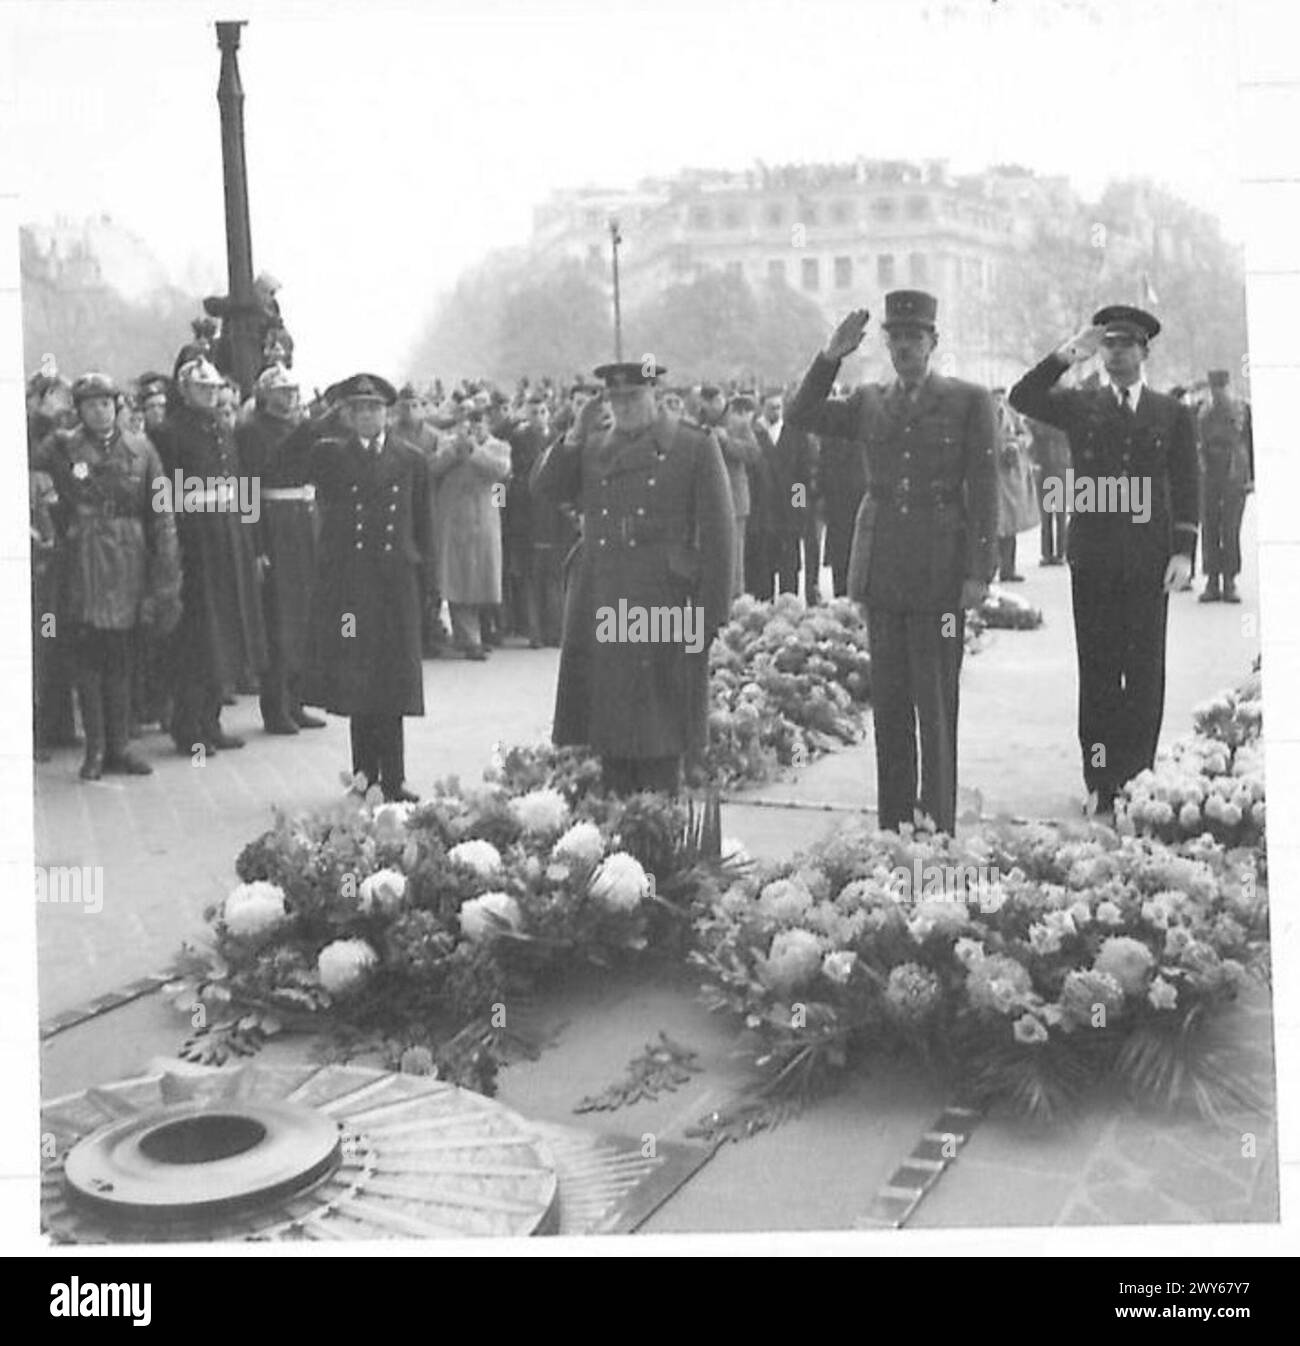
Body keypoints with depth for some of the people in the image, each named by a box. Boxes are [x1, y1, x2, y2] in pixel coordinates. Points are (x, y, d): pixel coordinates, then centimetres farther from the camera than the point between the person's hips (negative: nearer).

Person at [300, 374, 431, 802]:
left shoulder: (411, 460, 9)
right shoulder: (329, 454, 6)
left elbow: (423, 529, 12)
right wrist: (319, 423, -3)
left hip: (396, 585, 1)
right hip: (347, 585, -1)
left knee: (392, 682, 3)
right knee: (356, 682, 2)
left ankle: (391, 779, 9)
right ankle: (368, 776, 13)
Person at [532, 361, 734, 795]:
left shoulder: (695, 447, 2)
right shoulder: (590, 448, 15)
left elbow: (718, 532, -1)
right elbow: (545, 489, 6)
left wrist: (711, 612, -7)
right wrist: (574, 437, -4)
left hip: (662, 605, -4)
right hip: (600, 608, 4)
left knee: (660, 733, -1)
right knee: (609, 729, 6)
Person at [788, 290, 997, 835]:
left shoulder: (970, 402, 3)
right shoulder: (868, 403, 13)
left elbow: (984, 489, -2)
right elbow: (801, 416, 4)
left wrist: (979, 571, -8)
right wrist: (831, 356, -7)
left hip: (940, 573, -4)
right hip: (881, 572, 4)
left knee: (935, 706, -2)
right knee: (888, 704, 7)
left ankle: (937, 830, 6)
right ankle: (892, 829, 15)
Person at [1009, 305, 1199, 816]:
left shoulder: (1171, 414, 9)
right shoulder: (1078, 405, 8)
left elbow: (1185, 486, 6)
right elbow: (1022, 398, -7)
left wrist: (1183, 549, -4)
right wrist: (1067, 355, -13)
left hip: (1149, 558, 0)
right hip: (1093, 557, 0)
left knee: (1145, 670, 2)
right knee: (1097, 671, 3)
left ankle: (1139, 774, 9)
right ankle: (1100, 780, 8)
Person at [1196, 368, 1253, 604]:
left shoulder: (1243, 411, 6)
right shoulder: (1200, 412, 9)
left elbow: (1252, 445, 6)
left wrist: (1252, 478, 0)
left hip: (1235, 477, -1)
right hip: (1207, 477, 1)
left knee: (1231, 530, -3)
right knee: (1209, 530, 1)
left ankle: (1230, 582, 2)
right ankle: (1212, 582, 5)